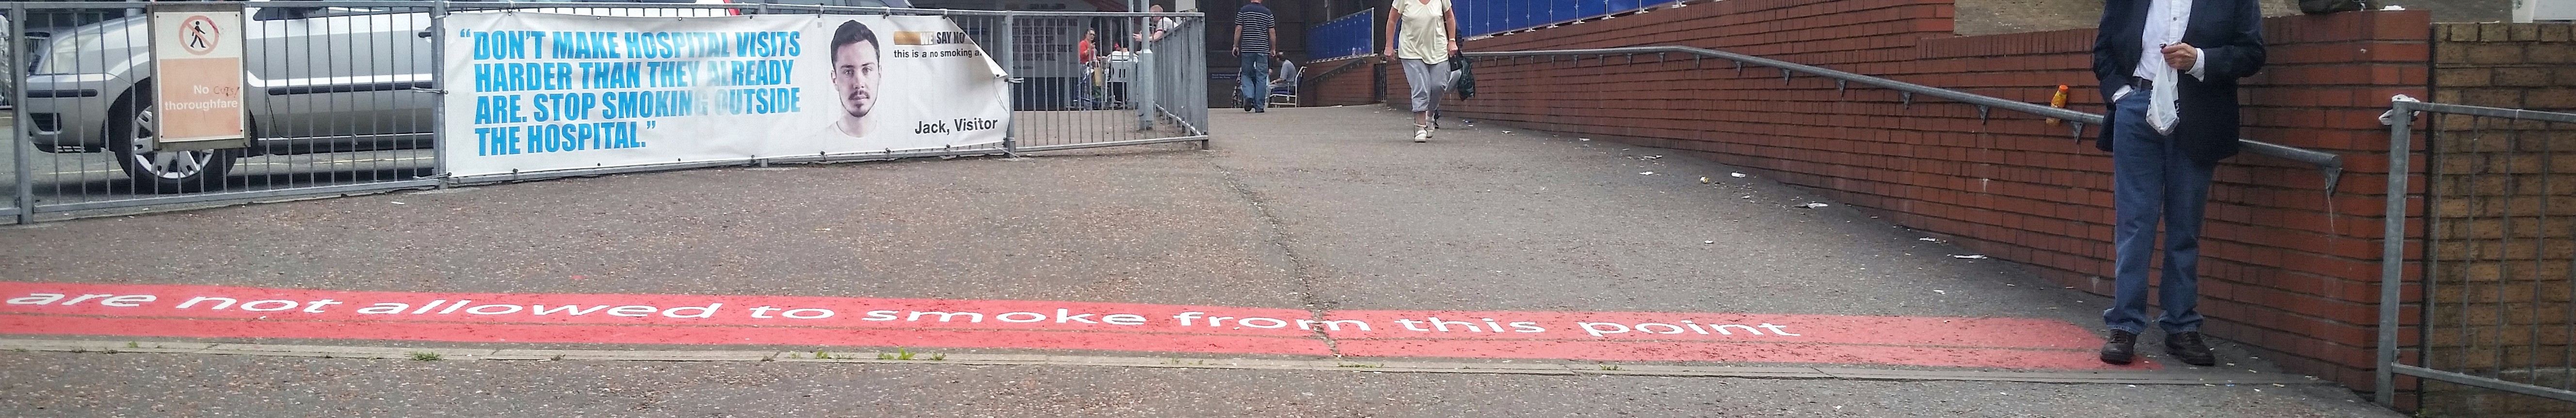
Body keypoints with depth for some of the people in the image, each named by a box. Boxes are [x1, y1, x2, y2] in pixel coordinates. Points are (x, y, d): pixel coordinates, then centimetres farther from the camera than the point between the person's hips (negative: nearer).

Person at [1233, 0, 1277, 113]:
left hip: (1247, 49, 0)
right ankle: (1259, 106, 1)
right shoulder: (1267, 12, 3)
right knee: (1261, 78, 3)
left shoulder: (1243, 11, 1)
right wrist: (1273, 49, 13)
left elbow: (1238, 29, -1)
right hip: (1263, 49, 0)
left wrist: (1235, 46, 6)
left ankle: (1249, 96, -11)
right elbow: (1272, 33, 4)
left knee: (1246, 75, 12)